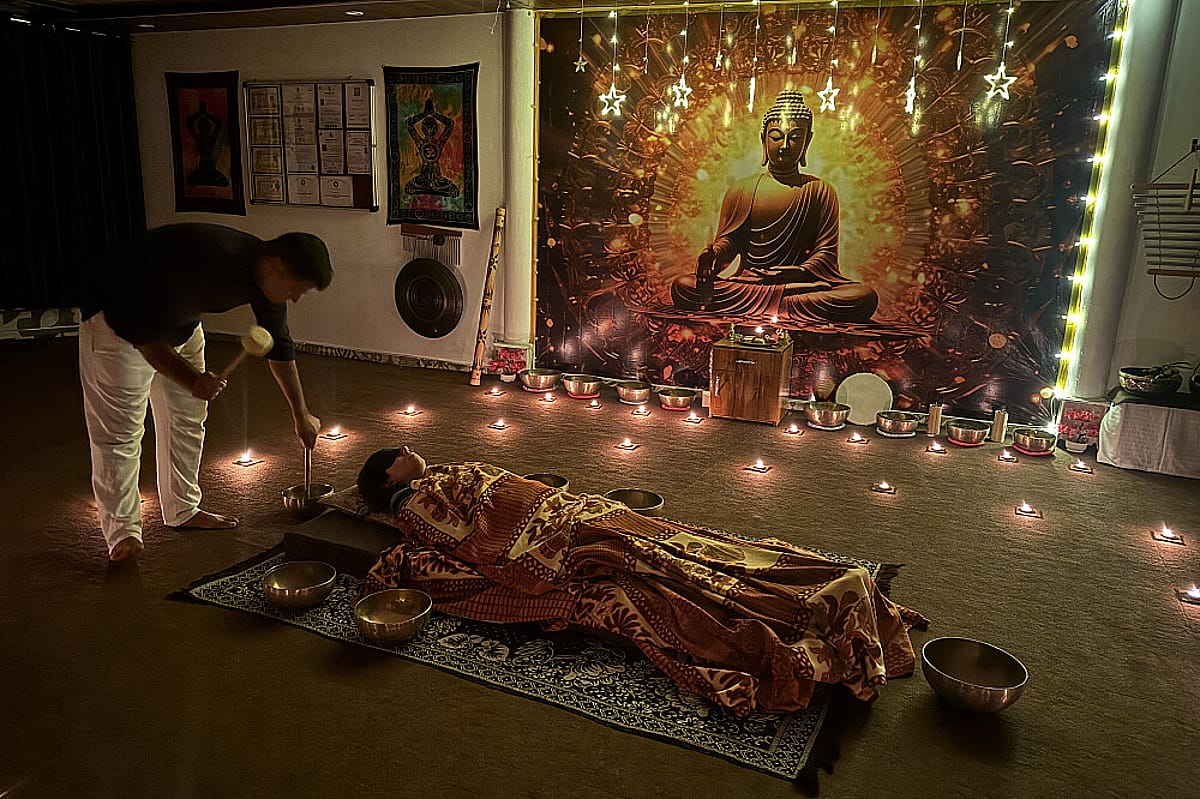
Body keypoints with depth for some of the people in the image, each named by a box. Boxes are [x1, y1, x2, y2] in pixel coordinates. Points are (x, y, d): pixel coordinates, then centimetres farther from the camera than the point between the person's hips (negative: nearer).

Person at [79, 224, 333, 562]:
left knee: (188, 419, 11)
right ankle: (121, 529, 4)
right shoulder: (207, 263, -40)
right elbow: (141, 333, -33)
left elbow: (279, 346, 2)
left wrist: (301, 414, 9)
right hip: (118, 316, -8)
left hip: (177, 319, 8)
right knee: (120, 429, -7)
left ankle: (183, 510, 26)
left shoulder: (265, 275, -13)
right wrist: (191, 381, -32)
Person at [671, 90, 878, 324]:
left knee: (866, 297, -30)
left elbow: (826, 251, 3)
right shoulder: (741, 190, 15)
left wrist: (799, 272, -20)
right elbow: (728, 239, 8)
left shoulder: (821, 192, 11)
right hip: (746, 282, 0)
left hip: (802, 284, 0)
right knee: (682, 286, -27)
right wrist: (715, 254, -18)